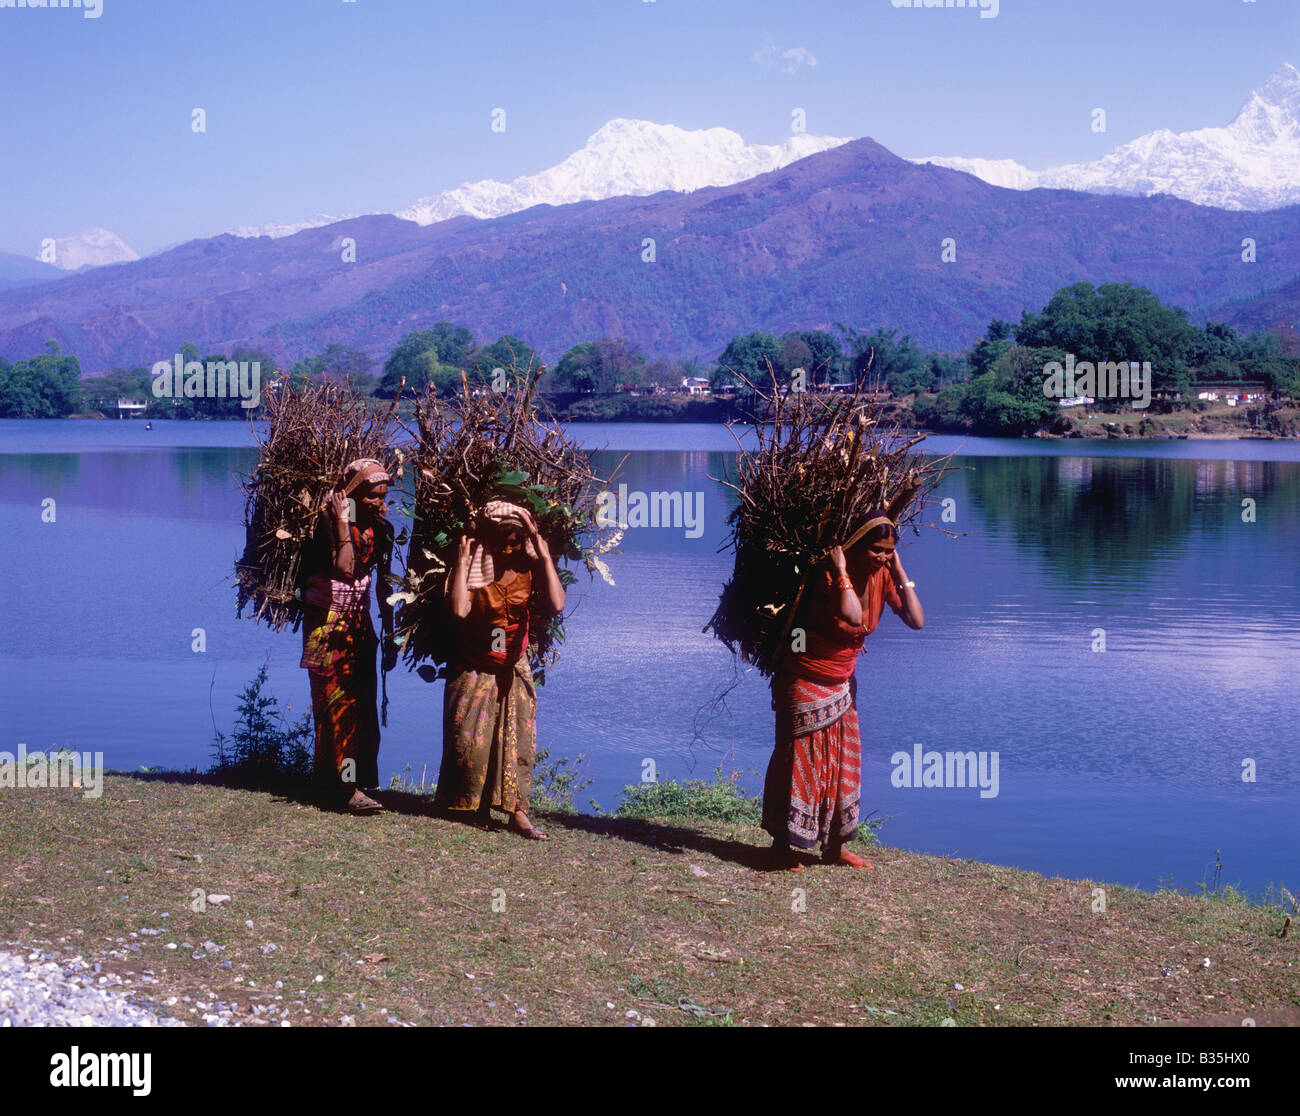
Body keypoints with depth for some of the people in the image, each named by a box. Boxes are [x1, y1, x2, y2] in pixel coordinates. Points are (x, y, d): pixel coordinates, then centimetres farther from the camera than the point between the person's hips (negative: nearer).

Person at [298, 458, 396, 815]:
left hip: (359, 624, 6)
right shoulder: (329, 521, -14)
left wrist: (390, 636, 13)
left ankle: (359, 779, 14)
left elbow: (383, 585, 11)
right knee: (338, 703, -9)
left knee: (362, 703, 6)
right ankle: (345, 788, -10)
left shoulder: (381, 529, 3)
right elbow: (345, 569, -29)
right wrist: (342, 522, -25)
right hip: (327, 624, -6)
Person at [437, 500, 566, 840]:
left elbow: (557, 604, -24)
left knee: (517, 737, -5)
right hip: (474, 668, -1)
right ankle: (478, 804, 15)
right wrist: (463, 560, -26)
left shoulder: (529, 568, -8)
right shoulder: (474, 568, -13)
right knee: (471, 737, -4)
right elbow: (460, 610, -29)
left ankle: (517, 813, -5)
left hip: (513, 668, 1)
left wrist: (544, 556, -23)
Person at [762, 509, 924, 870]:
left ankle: (835, 847, 22)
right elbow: (852, 616, -41)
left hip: (841, 684, 7)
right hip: (805, 682, -7)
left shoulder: (883, 576, -4)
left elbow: (916, 620, -12)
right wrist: (840, 569, -35)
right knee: (798, 760, 0)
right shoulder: (831, 574, -25)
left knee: (842, 763, 11)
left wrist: (899, 571, -15)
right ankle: (781, 845, 12)